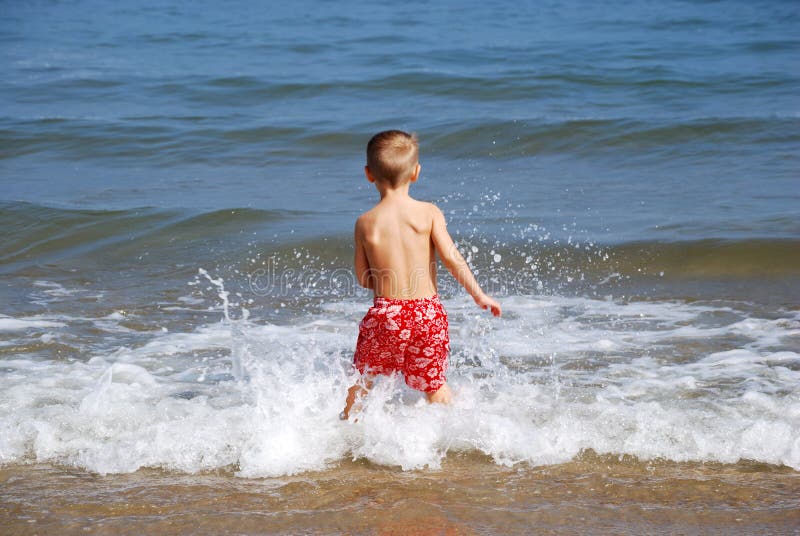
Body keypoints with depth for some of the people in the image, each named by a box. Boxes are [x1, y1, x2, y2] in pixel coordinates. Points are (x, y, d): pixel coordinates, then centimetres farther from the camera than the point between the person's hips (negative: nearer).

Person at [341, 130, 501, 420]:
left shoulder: (365, 223, -4)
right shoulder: (428, 212, -6)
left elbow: (363, 279, 3)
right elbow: (451, 257, -11)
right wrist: (479, 295, -4)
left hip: (385, 314, 0)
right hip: (428, 314, 0)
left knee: (362, 377, 21)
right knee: (434, 383, 16)